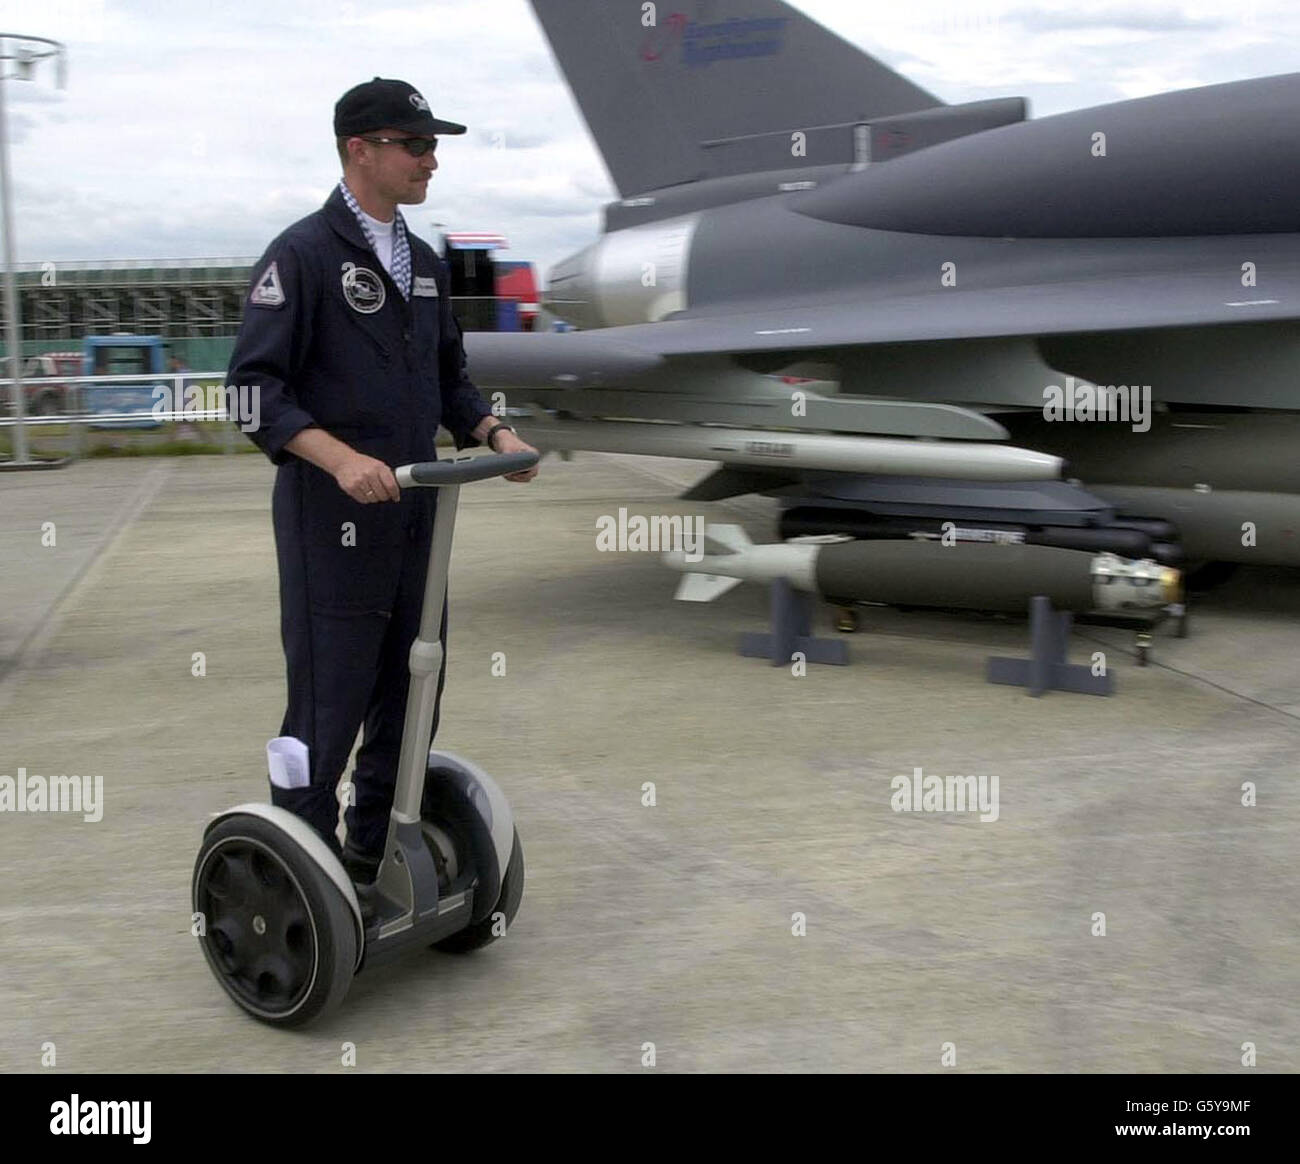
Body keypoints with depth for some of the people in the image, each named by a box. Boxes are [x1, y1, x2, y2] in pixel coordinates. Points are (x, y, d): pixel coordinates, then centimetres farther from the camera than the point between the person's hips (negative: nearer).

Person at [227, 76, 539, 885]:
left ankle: (377, 854, 29)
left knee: (411, 693, 13)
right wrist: (340, 457, -29)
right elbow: (255, 386, -16)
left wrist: (493, 433, 2)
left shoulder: (423, 262, 14)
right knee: (331, 698, -1)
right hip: (333, 515, -8)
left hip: (415, 511, 8)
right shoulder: (304, 254, -10)